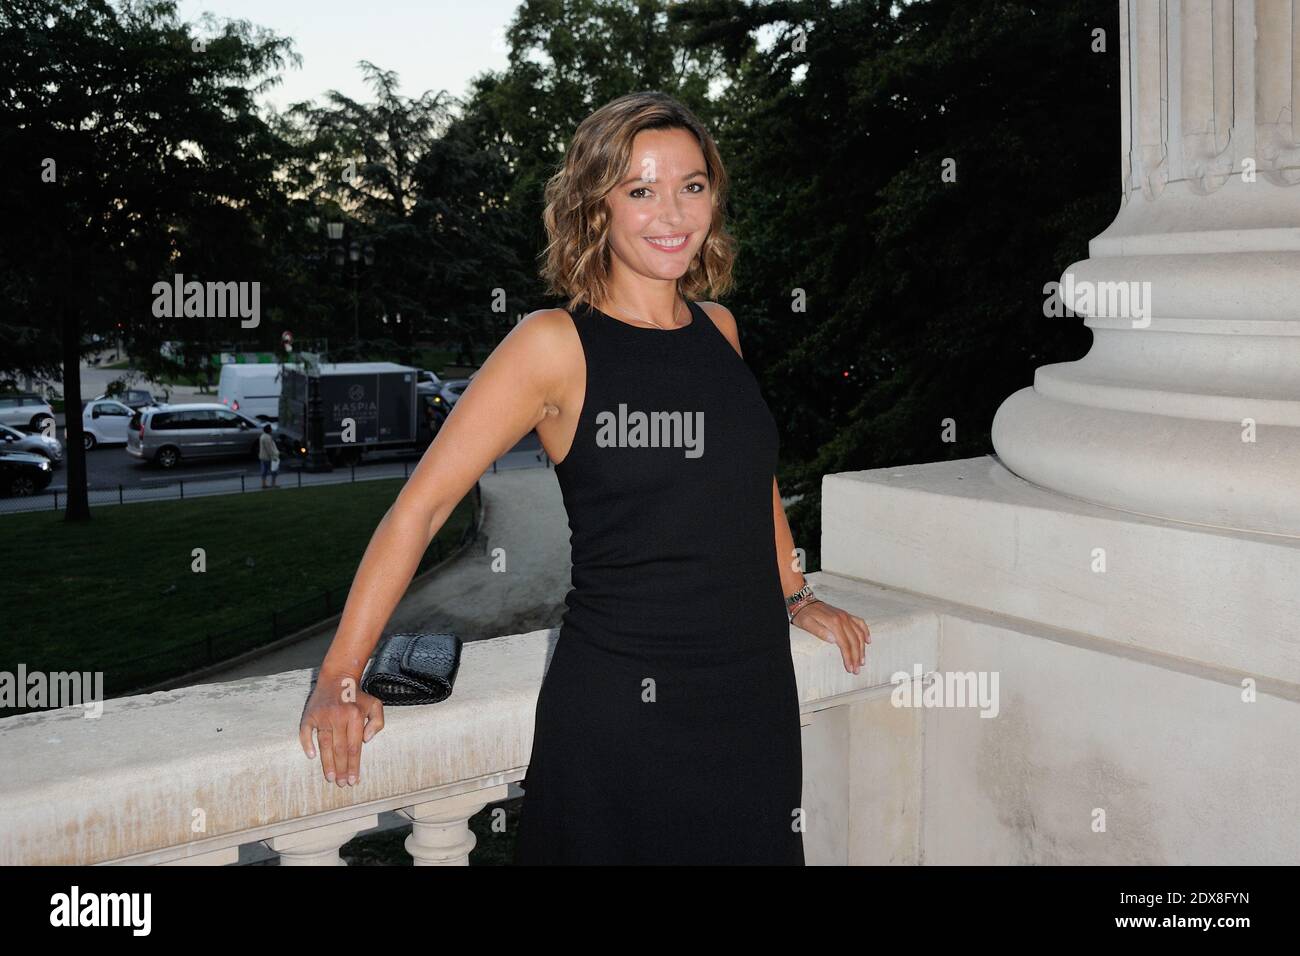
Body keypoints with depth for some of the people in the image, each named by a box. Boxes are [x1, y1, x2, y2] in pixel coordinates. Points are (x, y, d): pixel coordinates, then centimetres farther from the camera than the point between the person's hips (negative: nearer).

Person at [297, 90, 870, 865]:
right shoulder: (557, 346, -11)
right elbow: (421, 507, -12)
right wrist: (340, 681, -14)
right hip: (621, 706, -5)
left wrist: (795, 596, 25)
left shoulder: (719, 328, 6)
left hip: (756, 695, 6)